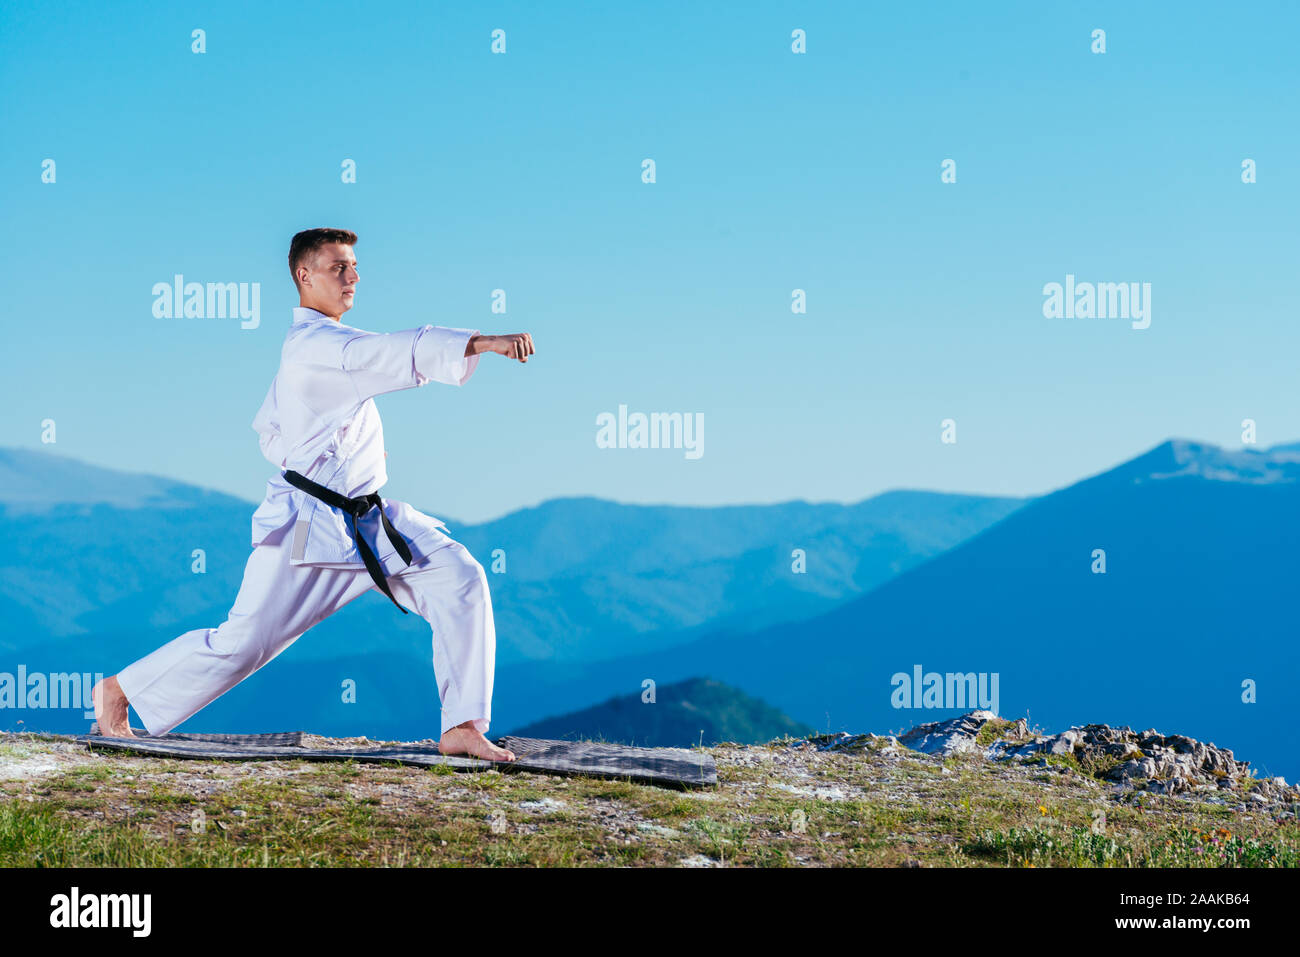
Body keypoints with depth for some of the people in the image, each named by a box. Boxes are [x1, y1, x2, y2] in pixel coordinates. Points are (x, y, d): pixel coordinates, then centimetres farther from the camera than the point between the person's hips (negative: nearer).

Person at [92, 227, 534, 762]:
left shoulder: (308, 342, 14)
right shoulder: (314, 343, -17)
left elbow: (268, 429, 24)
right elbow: (395, 353, -32)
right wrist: (485, 343, -40)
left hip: (370, 520, 9)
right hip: (309, 526, -9)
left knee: (459, 579, -8)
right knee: (243, 642, -4)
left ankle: (462, 728, -5)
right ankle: (118, 691, 17)